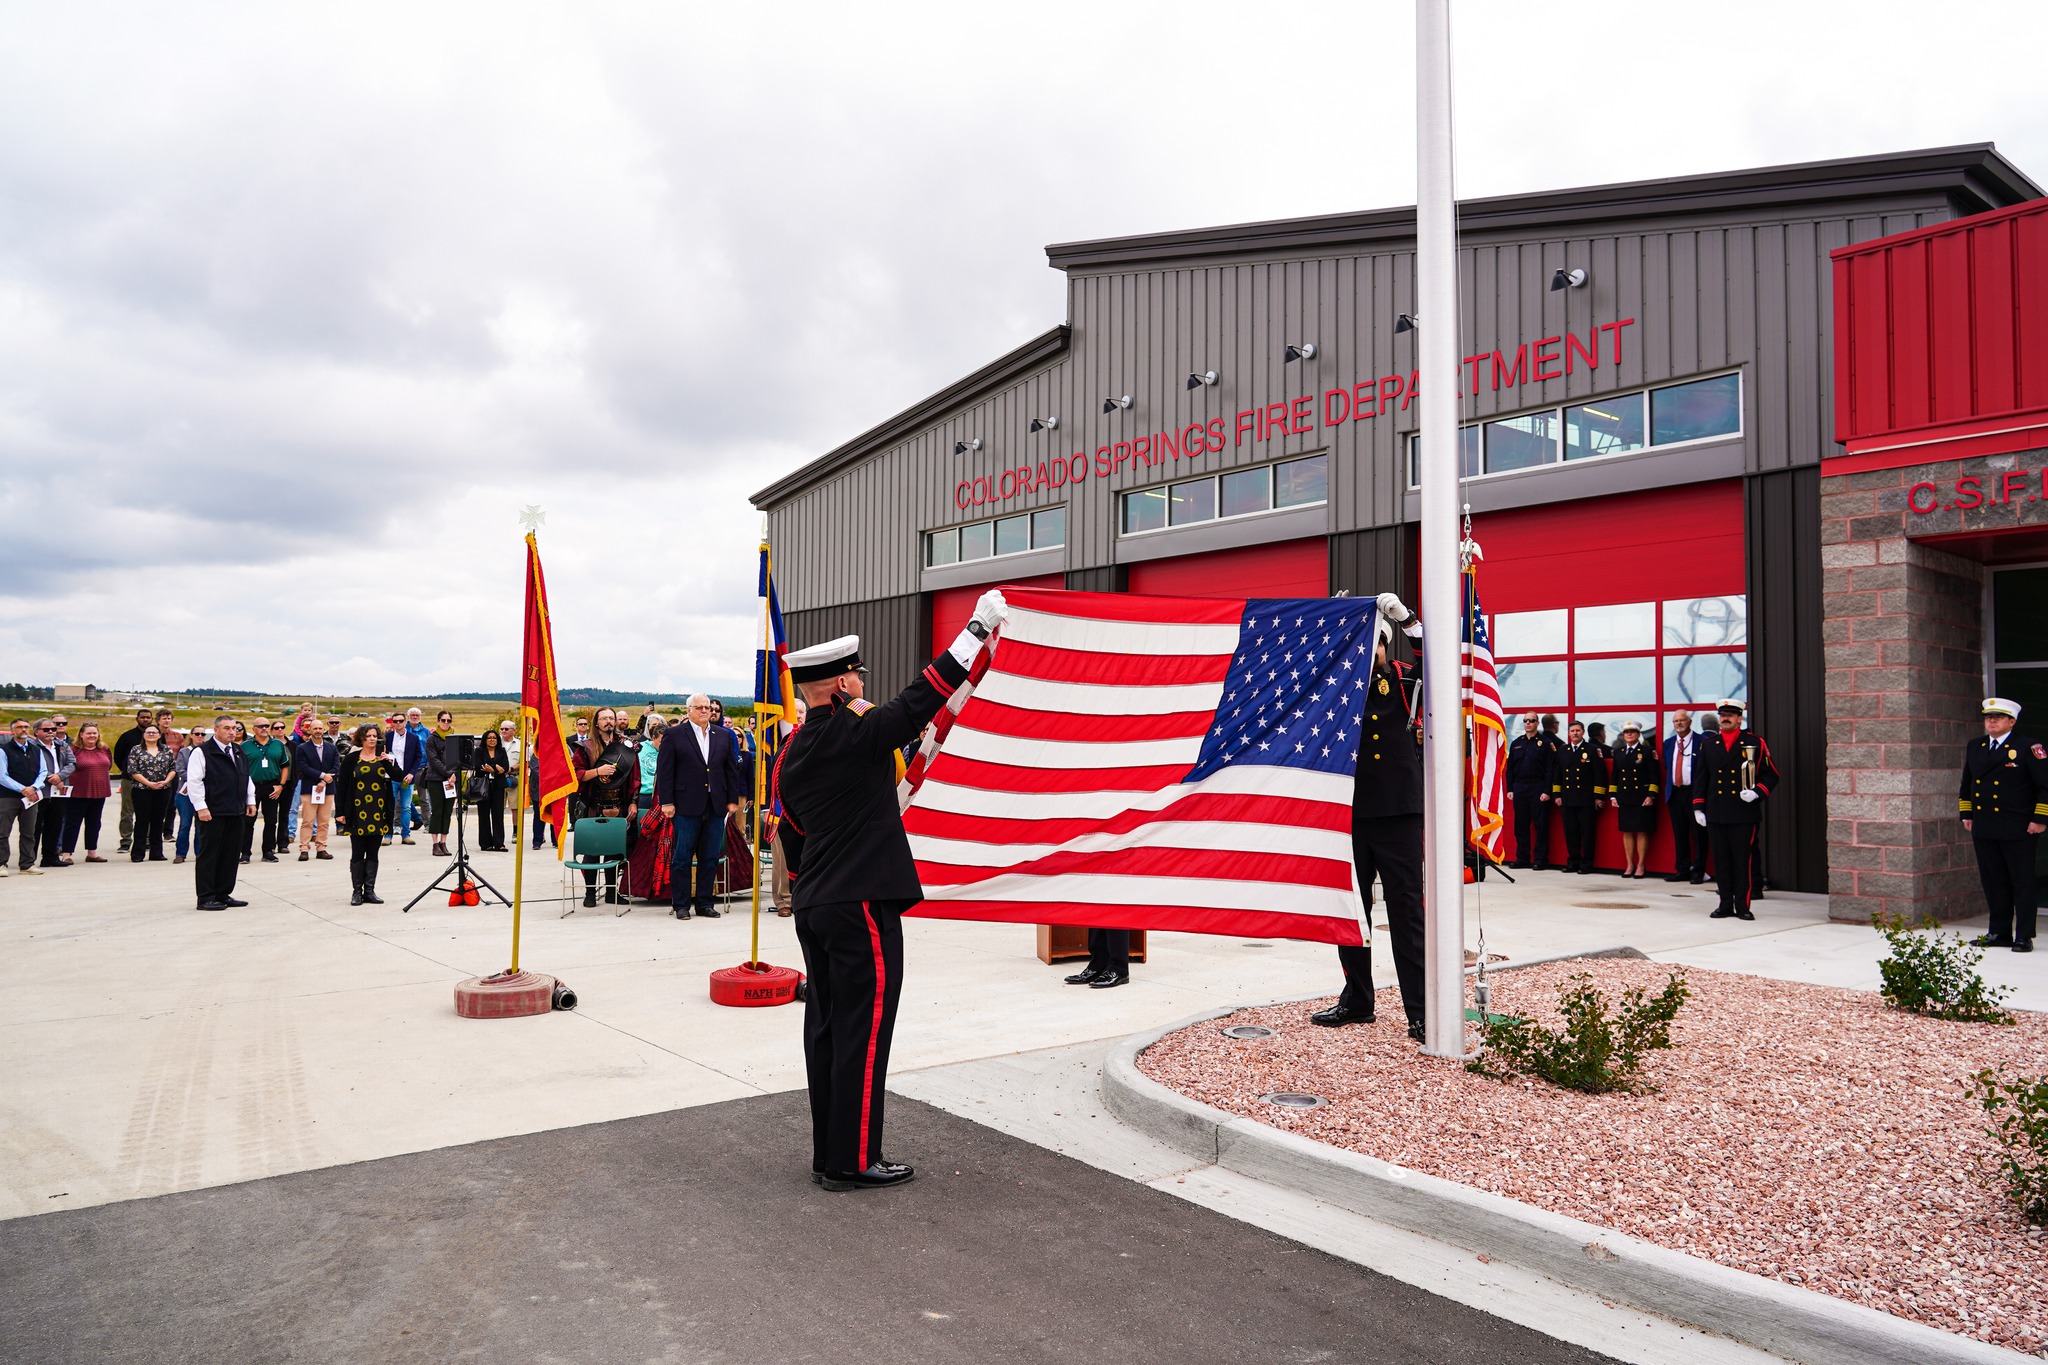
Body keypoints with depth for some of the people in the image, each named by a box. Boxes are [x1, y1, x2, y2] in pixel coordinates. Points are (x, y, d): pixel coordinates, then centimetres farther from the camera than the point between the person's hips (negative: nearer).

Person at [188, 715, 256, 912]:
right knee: (209, 855, -1)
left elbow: (247, 778, 23)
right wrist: (201, 807, -16)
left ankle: (223, 894, 18)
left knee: (231, 855, 9)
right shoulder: (201, 752, -7)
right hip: (213, 813, -7)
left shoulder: (239, 752, 17)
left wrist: (250, 801, 15)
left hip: (236, 812, 7)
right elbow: (194, 781, -11)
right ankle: (206, 898, 3)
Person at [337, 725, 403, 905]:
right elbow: (341, 786, 1)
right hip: (358, 814, -2)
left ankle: (369, 891, 11)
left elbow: (398, 777, -4)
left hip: (379, 814, 2)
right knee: (358, 854, 2)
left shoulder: (384, 758, 9)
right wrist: (340, 812, -4)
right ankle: (357, 891, 9)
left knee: (373, 854, 7)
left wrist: (387, 762, -18)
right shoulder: (351, 760, 2)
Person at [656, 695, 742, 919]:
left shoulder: (724, 735, 11)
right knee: (682, 857, 2)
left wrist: (732, 799, 7)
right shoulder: (673, 734, 1)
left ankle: (704, 903, 16)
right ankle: (681, 905, 10)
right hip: (686, 806, -3)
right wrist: (666, 802, -8)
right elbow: (664, 770, -2)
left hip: (716, 806, 3)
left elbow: (732, 769, 13)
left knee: (710, 857, 7)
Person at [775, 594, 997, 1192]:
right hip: (862, 908, -9)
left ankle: (829, 1153, 23)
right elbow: (922, 699, -15)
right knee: (862, 1034, -1)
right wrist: (978, 630, -9)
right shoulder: (857, 734, -14)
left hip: (812, 910, 9)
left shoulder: (790, 756, 11)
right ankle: (853, 1161, 7)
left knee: (825, 1029, 14)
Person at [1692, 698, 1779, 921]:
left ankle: (1742, 906, 5)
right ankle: (1725, 905, 13)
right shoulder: (1708, 745, 12)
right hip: (1715, 814, 3)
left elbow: (1771, 775, 5)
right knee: (1721, 861, 5)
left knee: (1742, 860, -1)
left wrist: (1756, 792, -12)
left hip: (1743, 813, -3)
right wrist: (1698, 808, 9)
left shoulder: (1755, 743, 3)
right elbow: (1700, 778, 15)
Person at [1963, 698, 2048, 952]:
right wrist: (1966, 814, 17)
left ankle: (2024, 937, 7)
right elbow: (1966, 784, 23)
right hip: (1983, 829, 6)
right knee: (1993, 883, 10)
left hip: (2018, 829, -6)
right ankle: (1999, 933, 19)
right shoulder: (1974, 747, 13)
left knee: (2023, 883, 1)